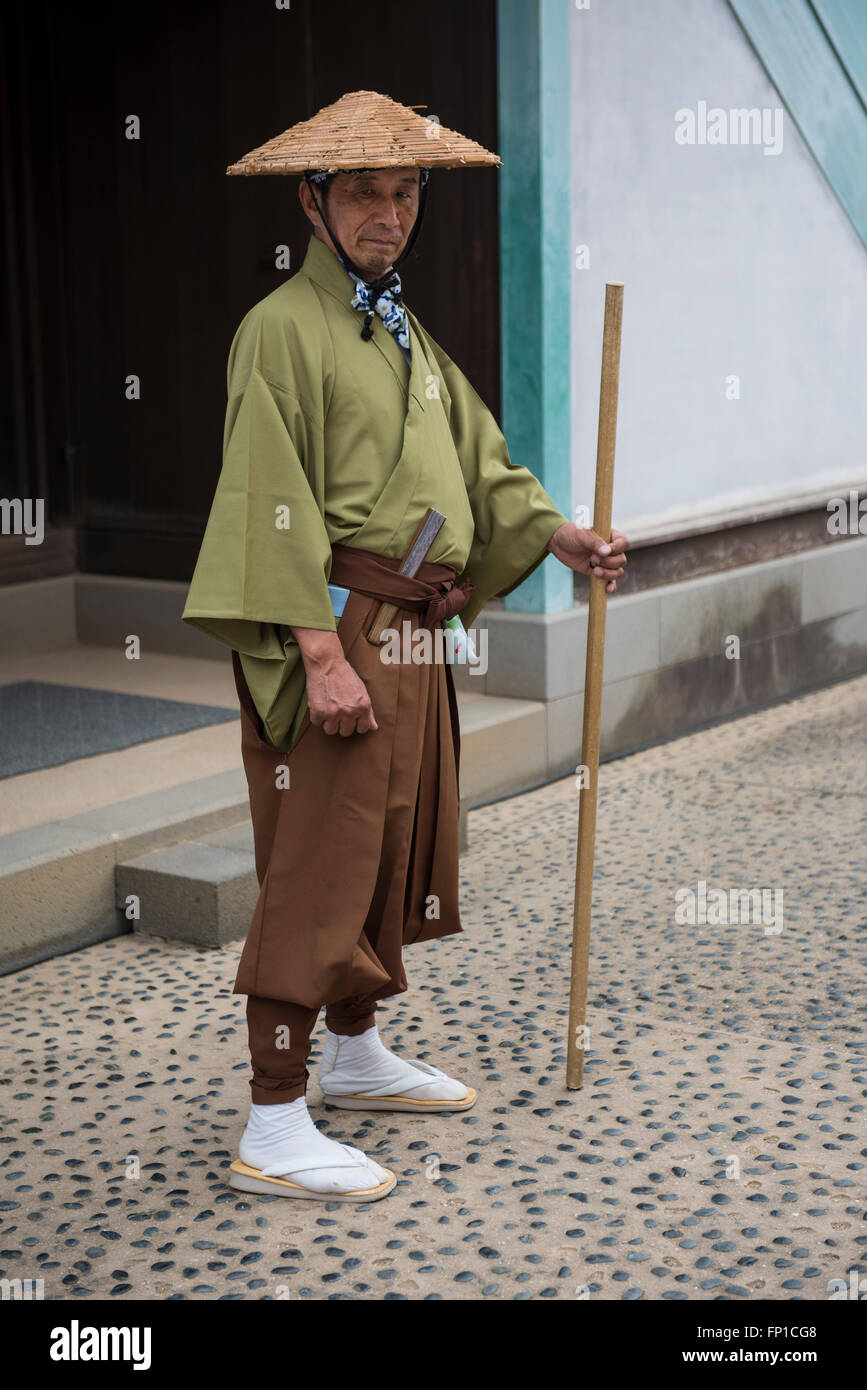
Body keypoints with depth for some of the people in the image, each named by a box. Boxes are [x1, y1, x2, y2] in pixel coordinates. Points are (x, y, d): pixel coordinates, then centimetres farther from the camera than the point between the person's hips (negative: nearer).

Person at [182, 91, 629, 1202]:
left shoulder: (406, 336, 19)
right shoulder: (283, 330, -10)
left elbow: (475, 460, 21)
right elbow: (273, 503, -18)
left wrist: (558, 536, 5)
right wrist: (323, 655, -24)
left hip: (414, 641, 10)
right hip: (337, 636, -10)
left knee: (398, 850, 19)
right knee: (317, 870, -9)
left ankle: (355, 1054, 36)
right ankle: (273, 1130, -4)